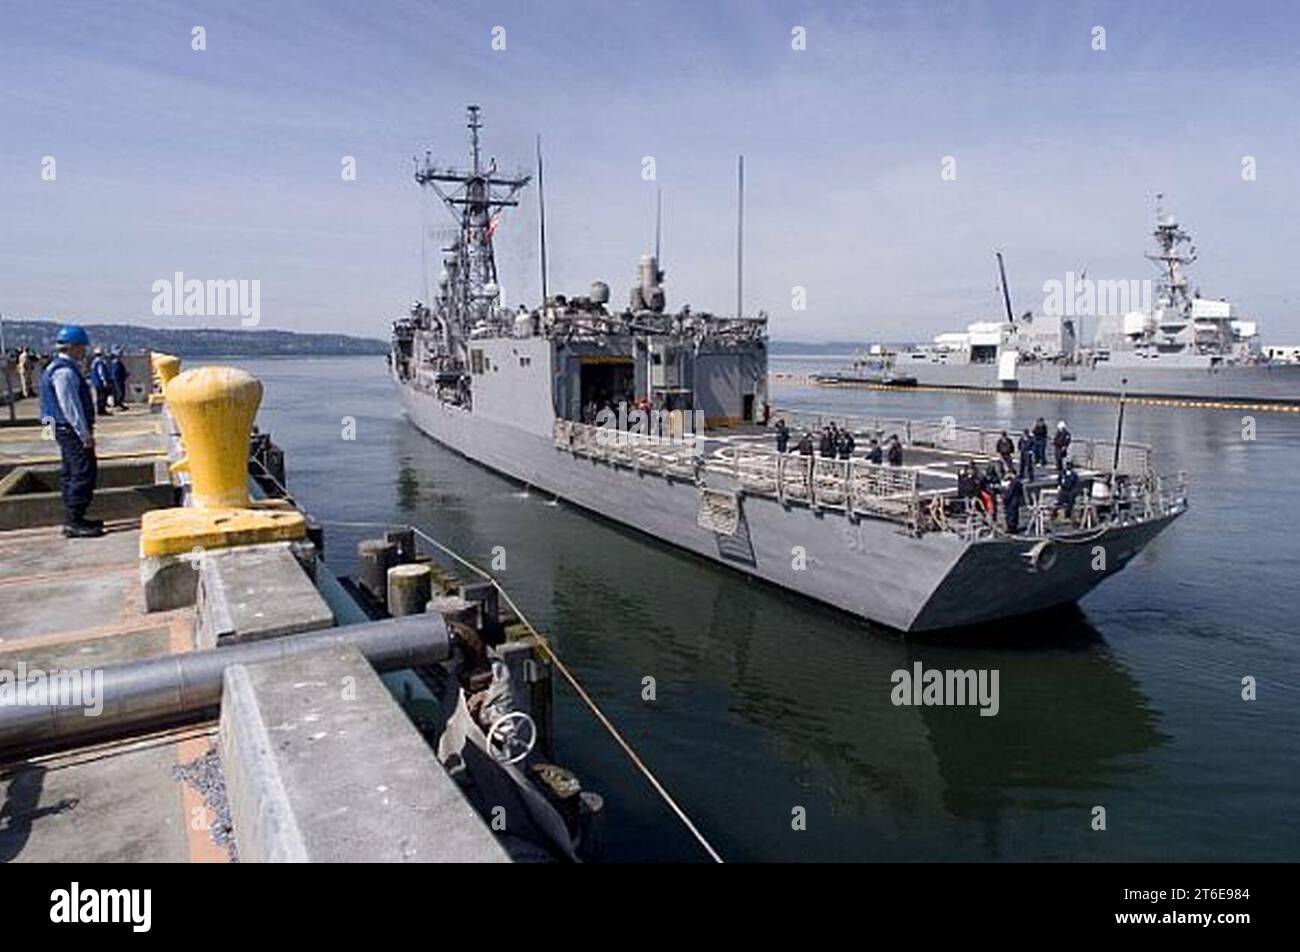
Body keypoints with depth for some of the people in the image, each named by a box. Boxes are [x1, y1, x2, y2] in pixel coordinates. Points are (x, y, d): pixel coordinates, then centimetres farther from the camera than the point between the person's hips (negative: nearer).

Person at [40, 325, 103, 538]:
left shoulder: (65, 369, 16)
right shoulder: (64, 372, -16)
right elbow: (70, 406, -20)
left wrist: (85, 431, 21)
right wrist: (85, 434, -20)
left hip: (68, 430, 11)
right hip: (72, 430, -11)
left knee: (71, 474, 15)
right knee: (84, 473, -11)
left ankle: (72, 519, 22)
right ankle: (74, 522, -9)